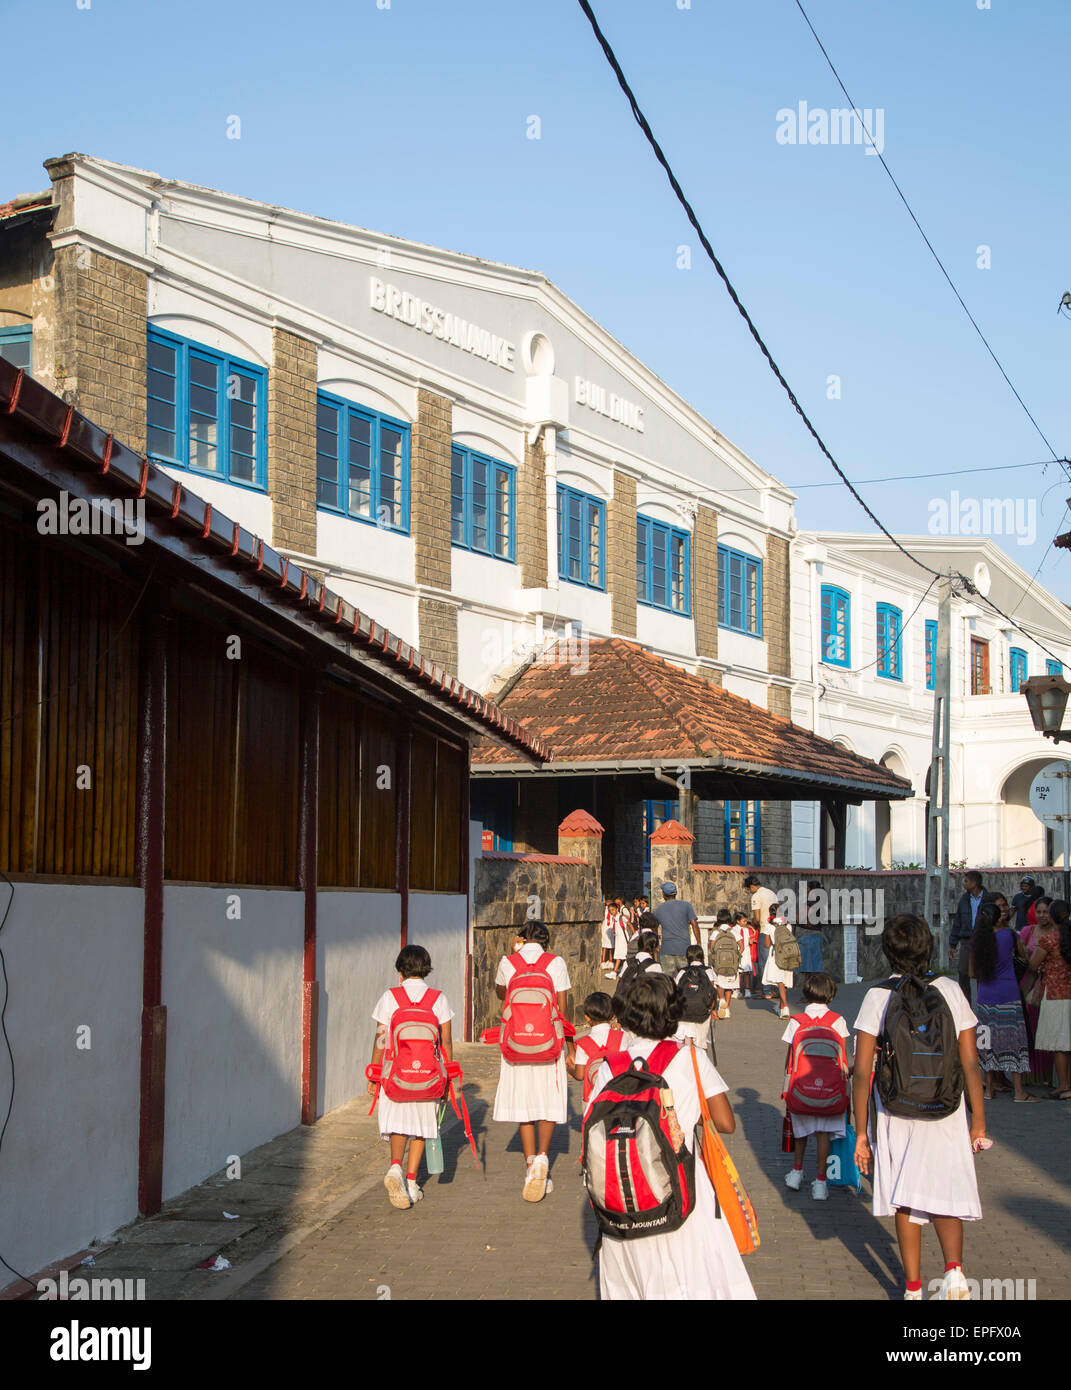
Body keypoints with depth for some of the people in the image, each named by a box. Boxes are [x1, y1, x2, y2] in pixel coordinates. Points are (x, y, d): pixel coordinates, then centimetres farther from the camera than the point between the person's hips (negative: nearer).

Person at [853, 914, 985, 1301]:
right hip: (946, 1111, 1)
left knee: (905, 1201, 13)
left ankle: (913, 1287, 15)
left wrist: (861, 1132, -2)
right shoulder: (950, 991, -4)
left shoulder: (877, 998, -8)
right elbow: (970, 1063, -4)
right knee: (945, 1196, 15)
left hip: (894, 1113, -1)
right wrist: (978, 1121, 5)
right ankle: (953, 1268, -7)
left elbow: (861, 1072, -9)